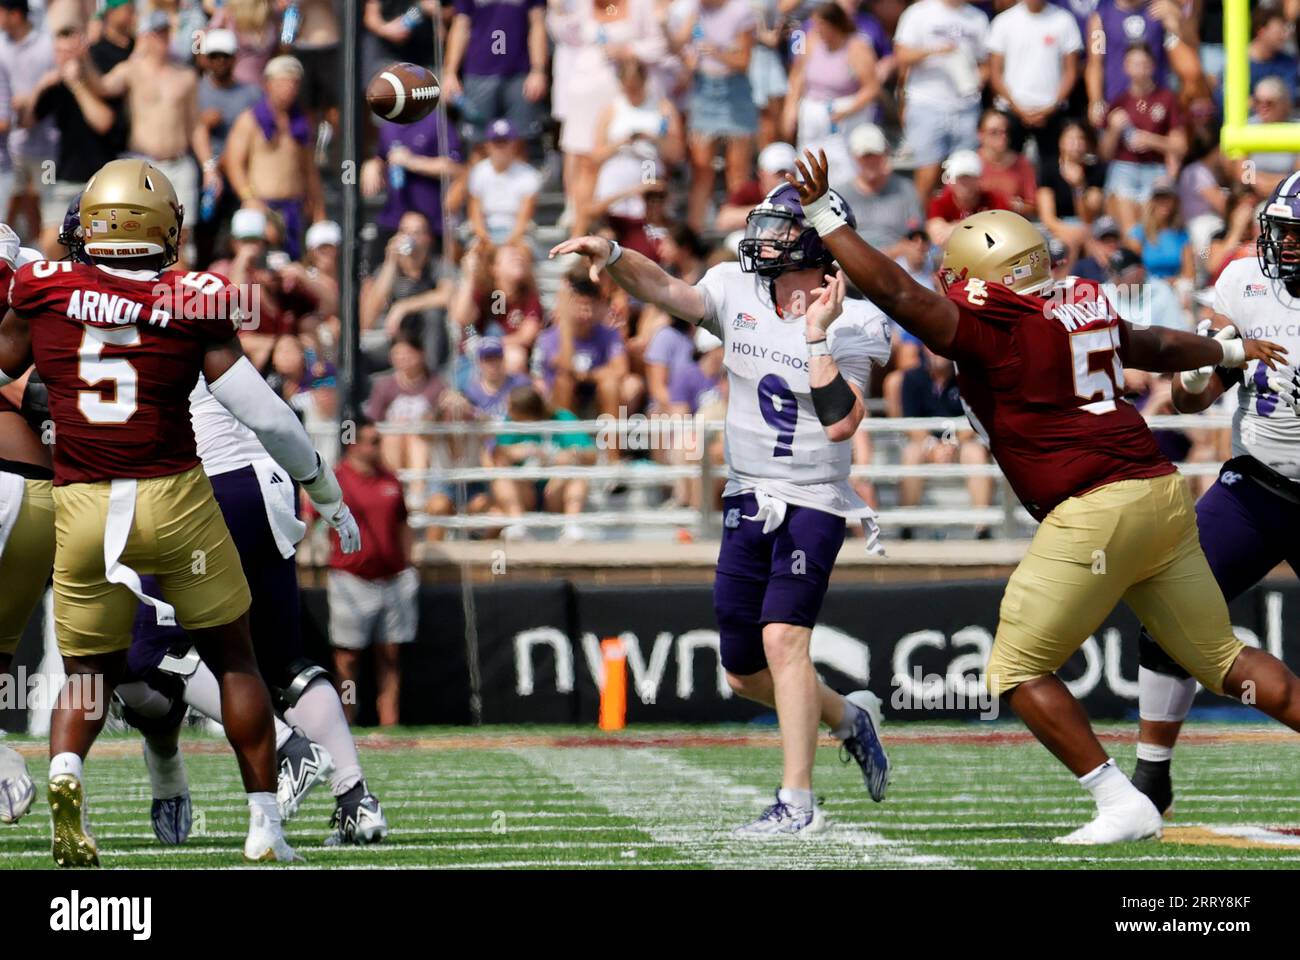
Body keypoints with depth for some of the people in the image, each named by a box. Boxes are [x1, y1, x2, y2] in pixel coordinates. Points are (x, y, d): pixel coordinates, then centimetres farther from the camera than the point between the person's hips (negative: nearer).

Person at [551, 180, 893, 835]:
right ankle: (849, 716, 37)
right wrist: (611, 256, -34)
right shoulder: (737, 293, 0)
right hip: (747, 501, 5)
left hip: (813, 504, -5)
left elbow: (839, 424, -22)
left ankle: (797, 802, -16)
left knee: (783, 638, -21)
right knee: (744, 673, 10)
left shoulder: (853, 326, -11)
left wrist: (818, 335, -24)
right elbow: (667, 291, -17)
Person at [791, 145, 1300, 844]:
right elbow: (1153, 347, 34)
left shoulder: (990, 330, -8)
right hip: (1163, 495, 8)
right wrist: (1231, 351, 53)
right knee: (1223, 659, 15)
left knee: (1017, 672, 1)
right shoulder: (1084, 308, 16)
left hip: (1092, 513, -8)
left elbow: (894, 291, -12)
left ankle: (1122, 804, -6)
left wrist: (823, 216, -5)